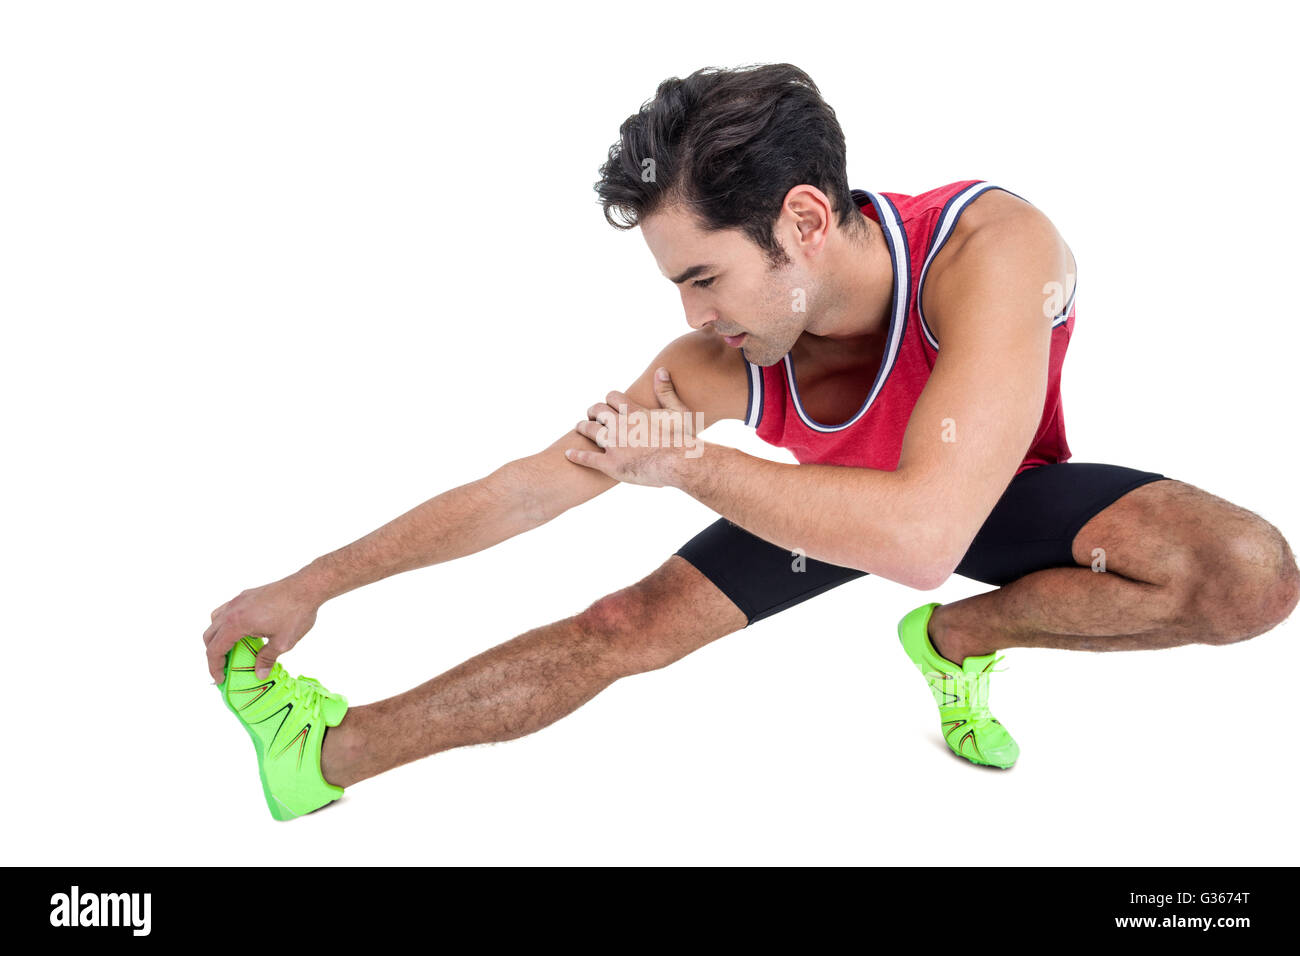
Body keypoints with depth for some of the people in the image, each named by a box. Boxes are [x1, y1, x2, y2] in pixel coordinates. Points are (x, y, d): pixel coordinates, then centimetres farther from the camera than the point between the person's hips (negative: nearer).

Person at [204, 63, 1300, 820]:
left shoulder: (992, 246, -41)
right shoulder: (717, 365, -29)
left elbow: (923, 536, -51)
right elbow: (520, 490, -21)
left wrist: (690, 460, -42)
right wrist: (314, 585, -18)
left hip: (991, 496, -1)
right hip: (838, 504, 2)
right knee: (623, 627, -11)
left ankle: (960, 638, -8)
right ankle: (328, 752, 1)